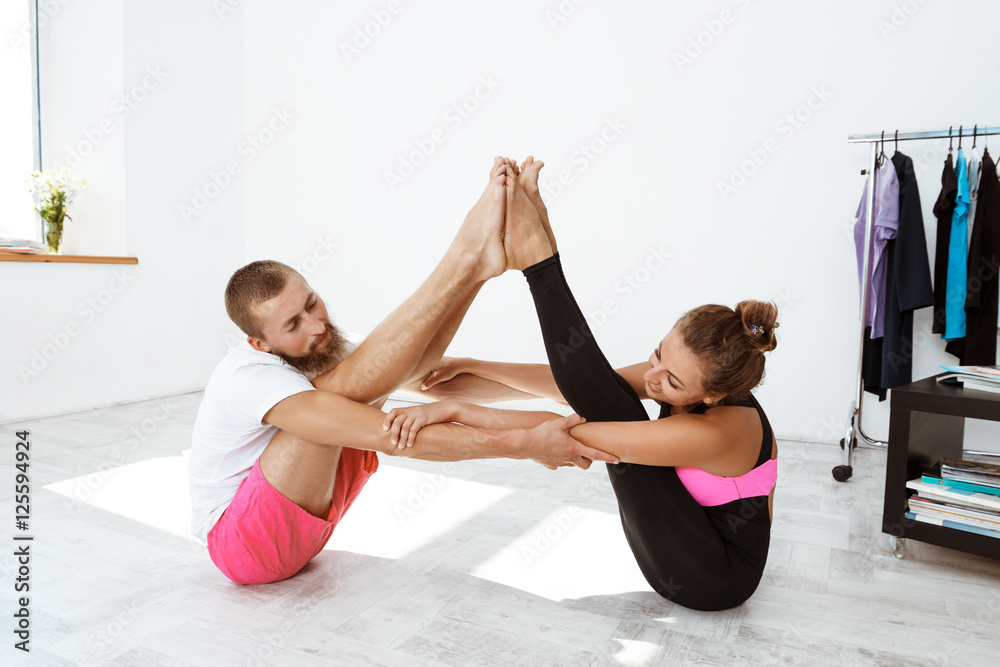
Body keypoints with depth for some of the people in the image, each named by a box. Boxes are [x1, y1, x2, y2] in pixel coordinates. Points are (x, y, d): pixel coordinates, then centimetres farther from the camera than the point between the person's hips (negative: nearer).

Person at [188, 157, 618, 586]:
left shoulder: (326, 344, -3)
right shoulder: (252, 376, -28)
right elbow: (390, 437, -39)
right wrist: (523, 444, -42)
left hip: (302, 533, 7)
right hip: (241, 543, -7)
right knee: (340, 386, -30)